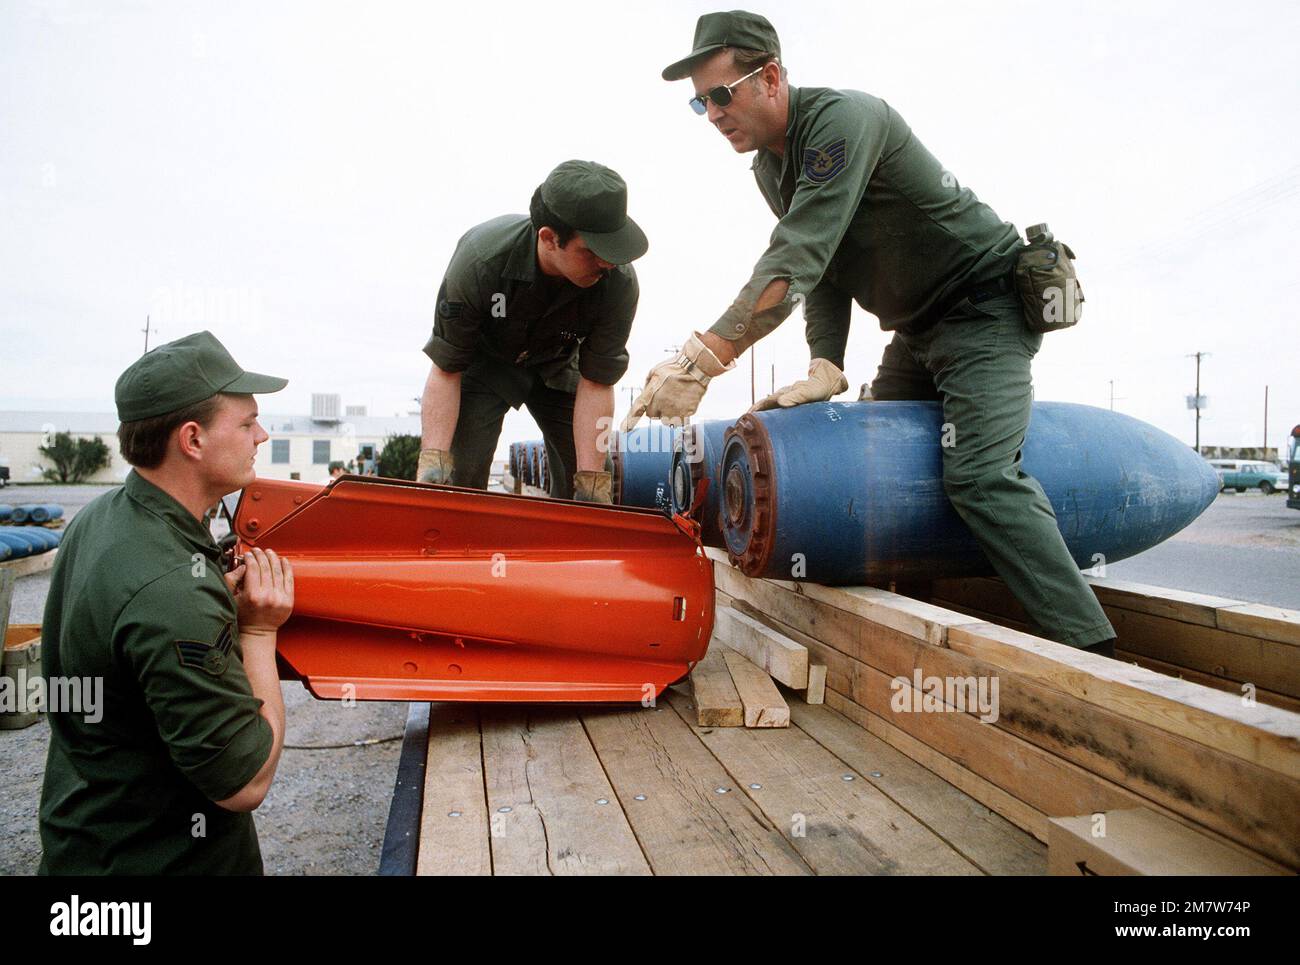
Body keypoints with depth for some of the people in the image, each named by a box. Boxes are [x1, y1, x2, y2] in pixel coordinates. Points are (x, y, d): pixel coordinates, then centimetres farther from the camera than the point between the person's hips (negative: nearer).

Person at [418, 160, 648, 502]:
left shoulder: (619, 283, -31)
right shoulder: (480, 259, -36)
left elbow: (596, 383, -23)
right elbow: (444, 371, -26)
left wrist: (591, 483, -27)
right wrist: (433, 462, -35)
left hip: (555, 365, 2)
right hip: (484, 361, -2)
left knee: (597, 478, -5)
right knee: (459, 473, -17)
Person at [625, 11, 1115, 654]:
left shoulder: (843, 119, -22)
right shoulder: (770, 165, 7)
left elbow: (795, 262, -34)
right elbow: (822, 273, 3)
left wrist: (697, 362, -40)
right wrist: (826, 369, -13)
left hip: (986, 304, -9)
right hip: (917, 329, 9)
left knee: (979, 474, -24)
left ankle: (1091, 652, -18)